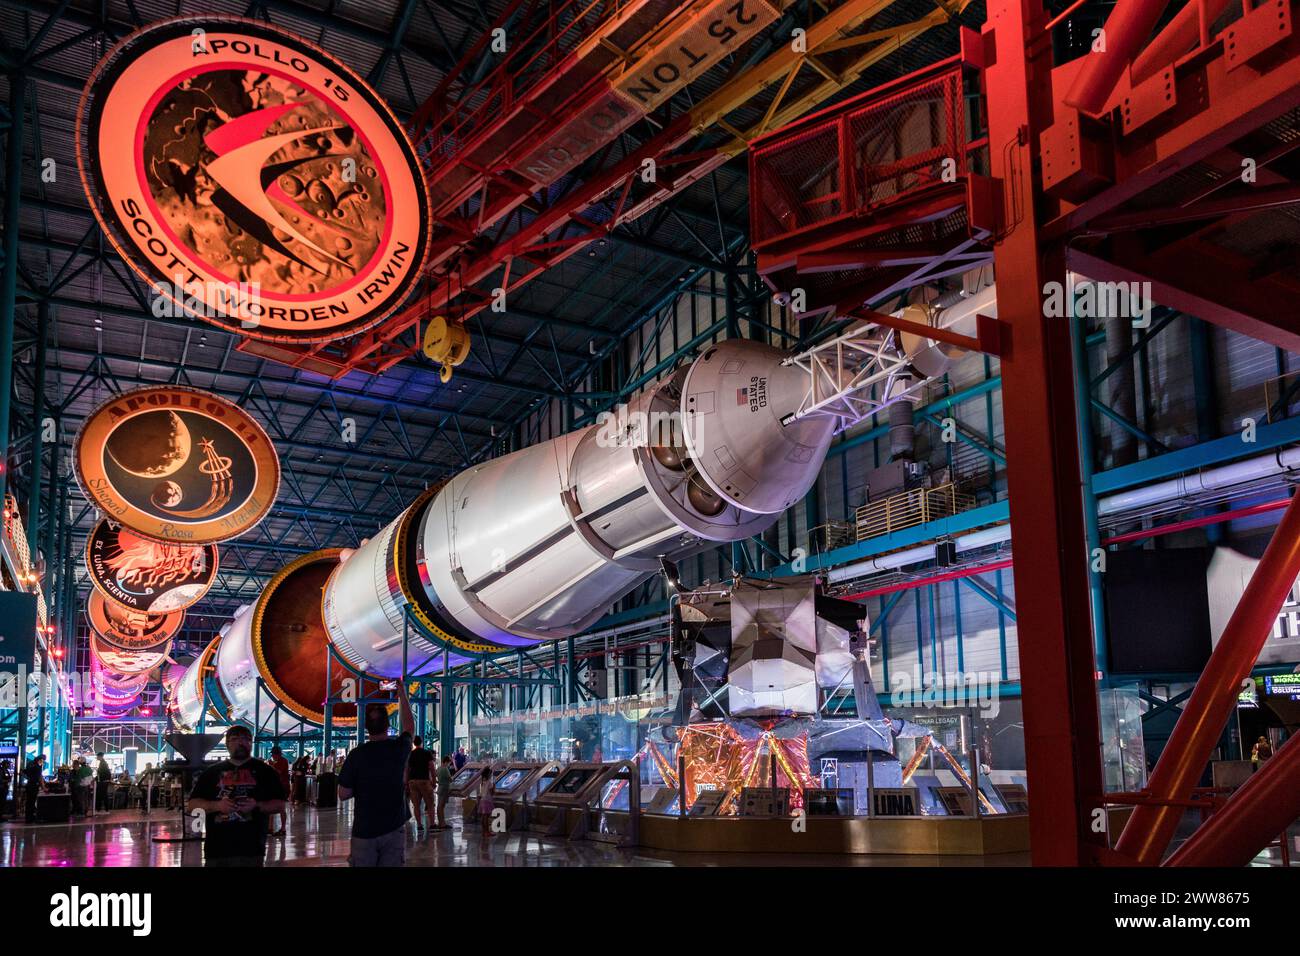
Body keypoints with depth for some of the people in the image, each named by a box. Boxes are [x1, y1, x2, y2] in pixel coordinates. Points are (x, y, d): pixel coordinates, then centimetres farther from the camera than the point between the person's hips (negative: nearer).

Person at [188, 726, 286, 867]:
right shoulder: (212, 772, 13)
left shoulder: (264, 771, 9)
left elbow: (279, 805, 5)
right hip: (216, 849, 2)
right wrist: (217, 805, -10)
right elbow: (193, 804, 8)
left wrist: (257, 806, -14)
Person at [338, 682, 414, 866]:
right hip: (394, 829, 2)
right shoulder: (399, 748, -6)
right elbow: (409, 726, 17)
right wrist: (402, 693, 26)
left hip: (364, 830, -2)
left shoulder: (357, 755, -13)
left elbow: (343, 794, -5)